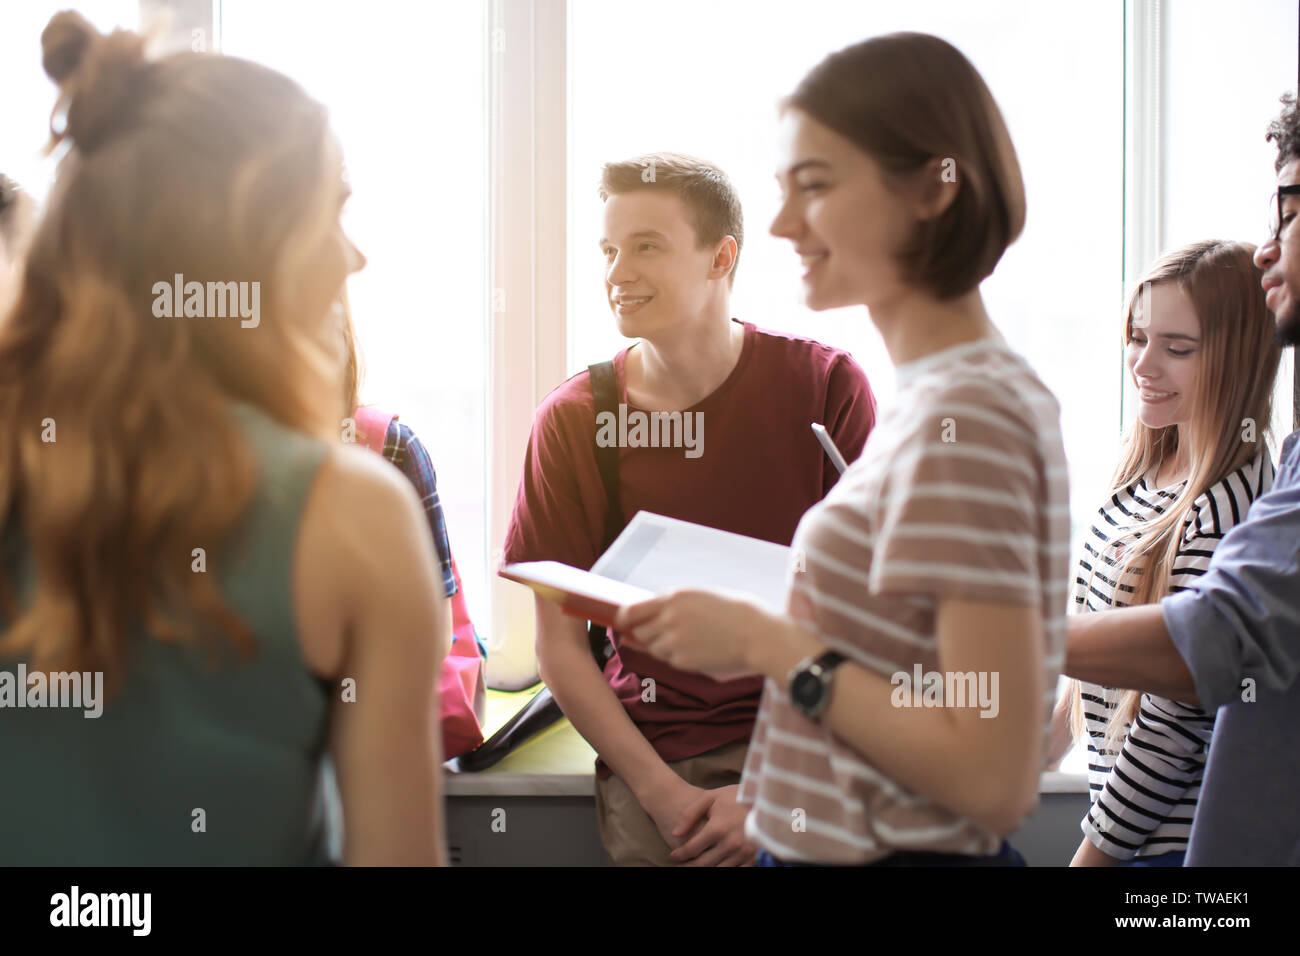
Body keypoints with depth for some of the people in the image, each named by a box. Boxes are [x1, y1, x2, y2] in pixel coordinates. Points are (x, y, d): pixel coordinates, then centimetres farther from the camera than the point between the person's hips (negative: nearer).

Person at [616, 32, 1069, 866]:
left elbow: (993, 776, -24)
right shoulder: (945, 393, 6)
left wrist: (770, 644, -18)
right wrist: (756, 634, 1)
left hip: (892, 850, -8)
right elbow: (903, 654, 9)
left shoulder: (964, 415, -21)